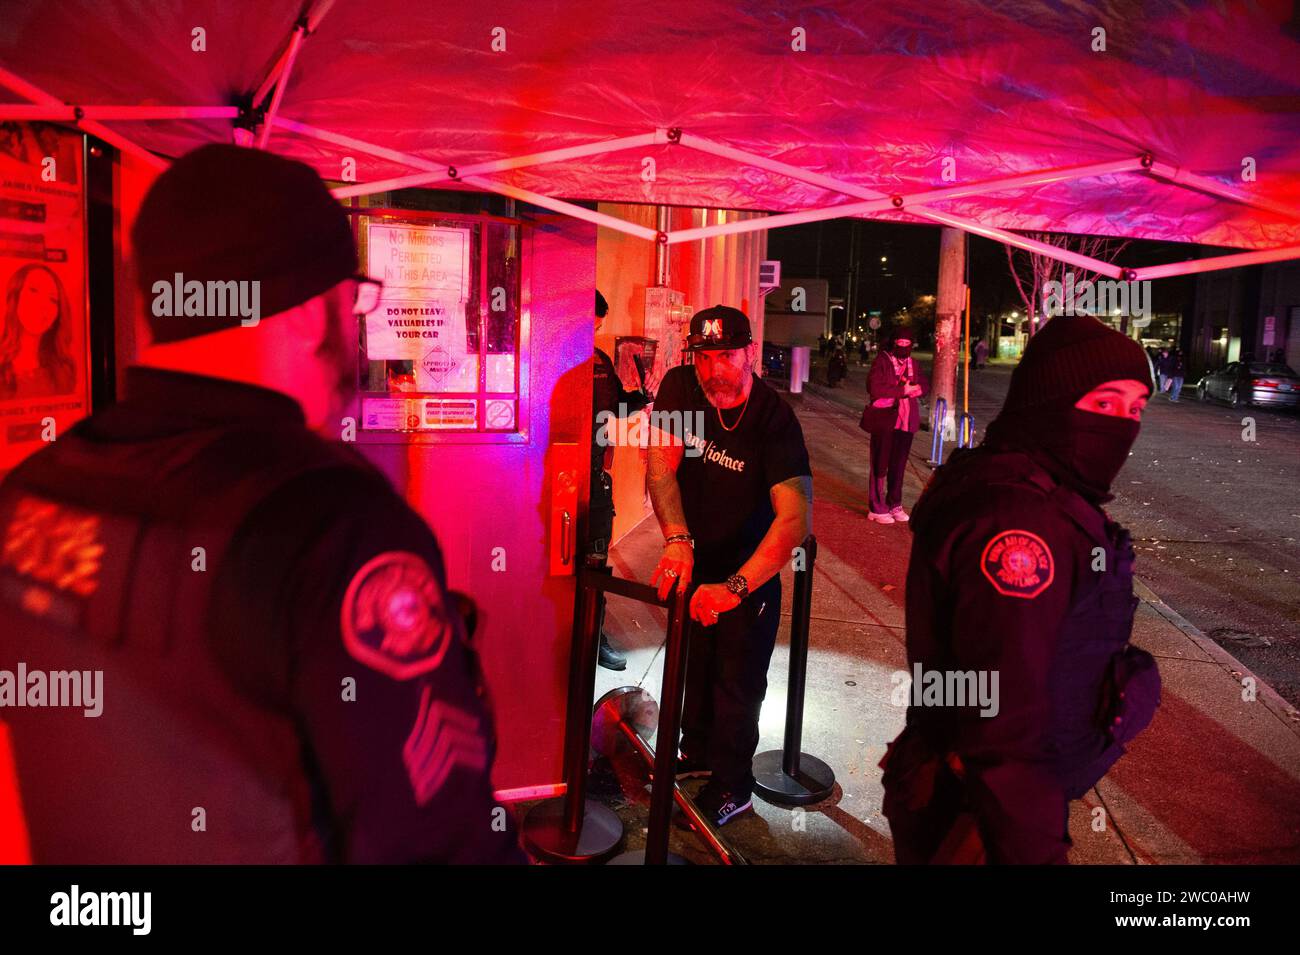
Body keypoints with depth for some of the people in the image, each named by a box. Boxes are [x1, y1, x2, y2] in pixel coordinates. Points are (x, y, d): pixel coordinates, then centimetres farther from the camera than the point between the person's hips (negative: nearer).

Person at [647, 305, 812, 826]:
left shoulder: (775, 418, -28)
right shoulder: (679, 386, -16)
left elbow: (796, 516, -37)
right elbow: (662, 464, -23)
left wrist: (735, 587, -48)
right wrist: (678, 540, -39)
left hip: (750, 566, -4)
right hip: (694, 556, 5)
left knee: (737, 679, 2)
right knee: (692, 659, 20)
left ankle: (732, 786, 23)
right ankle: (698, 752, 43)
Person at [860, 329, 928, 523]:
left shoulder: (912, 364, 13)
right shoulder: (882, 361, -7)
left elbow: (926, 386, 19)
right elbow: (875, 388, -19)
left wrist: (916, 388, -5)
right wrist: (902, 390, -17)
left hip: (906, 421, 6)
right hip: (884, 421, -6)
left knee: (899, 465, 12)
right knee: (880, 465, -1)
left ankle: (894, 504, 24)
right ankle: (877, 509, 5)